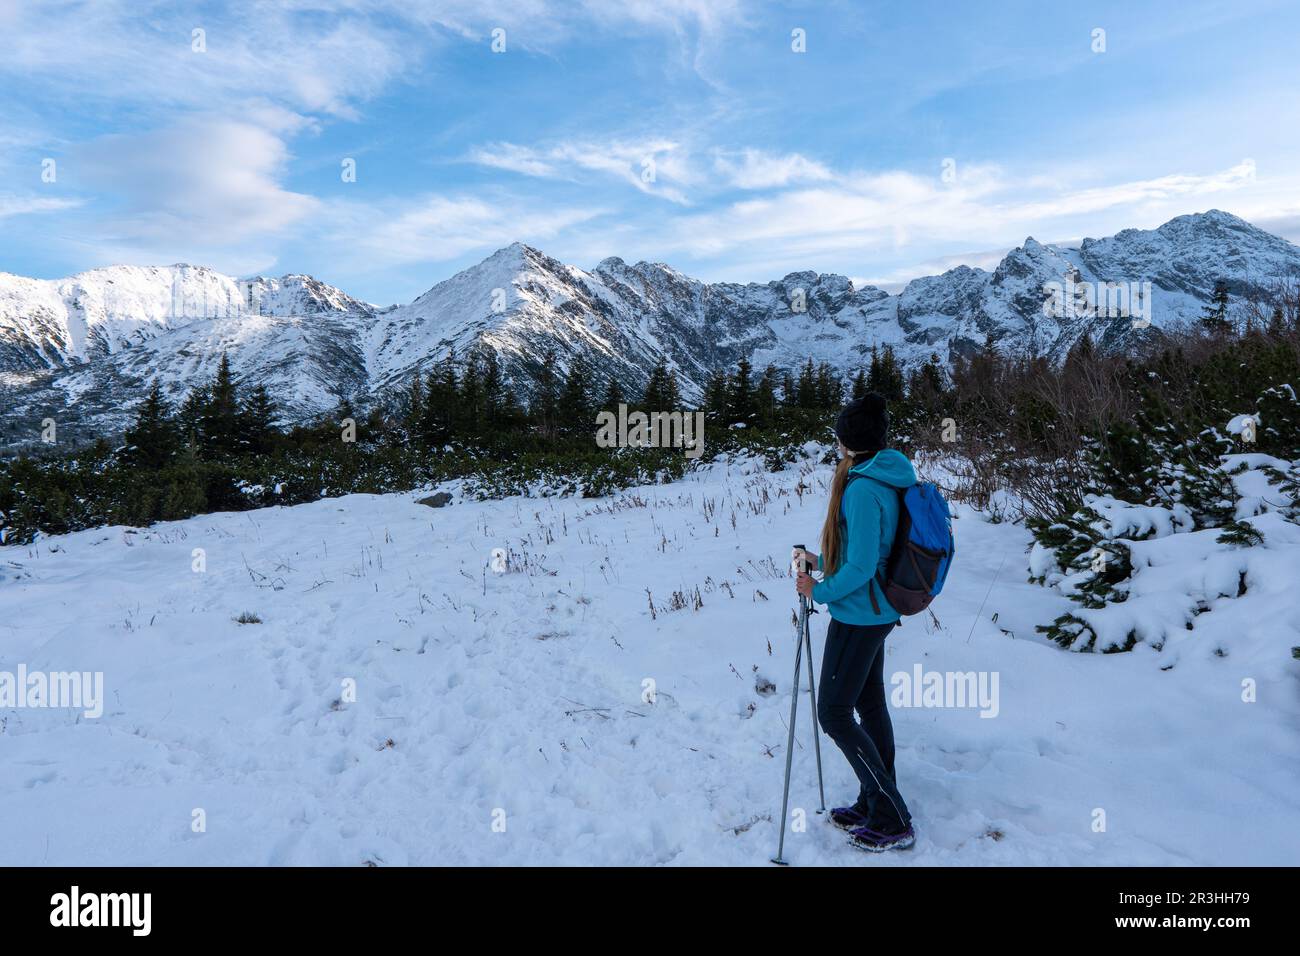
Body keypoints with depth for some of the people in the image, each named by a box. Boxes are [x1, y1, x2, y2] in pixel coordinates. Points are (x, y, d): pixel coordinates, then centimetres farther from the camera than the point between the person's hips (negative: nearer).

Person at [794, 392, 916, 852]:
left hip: (858, 615, -10)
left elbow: (860, 568, -25)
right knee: (870, 705, 18)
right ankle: (874, 804, 32)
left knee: (834, 714, 0)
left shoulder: (862, 490, -24)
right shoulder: (887, 479, 6)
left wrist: (819, 591, -12)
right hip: (878, 612, 10)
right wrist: (823, 562, 18)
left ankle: (893, 822, 8)